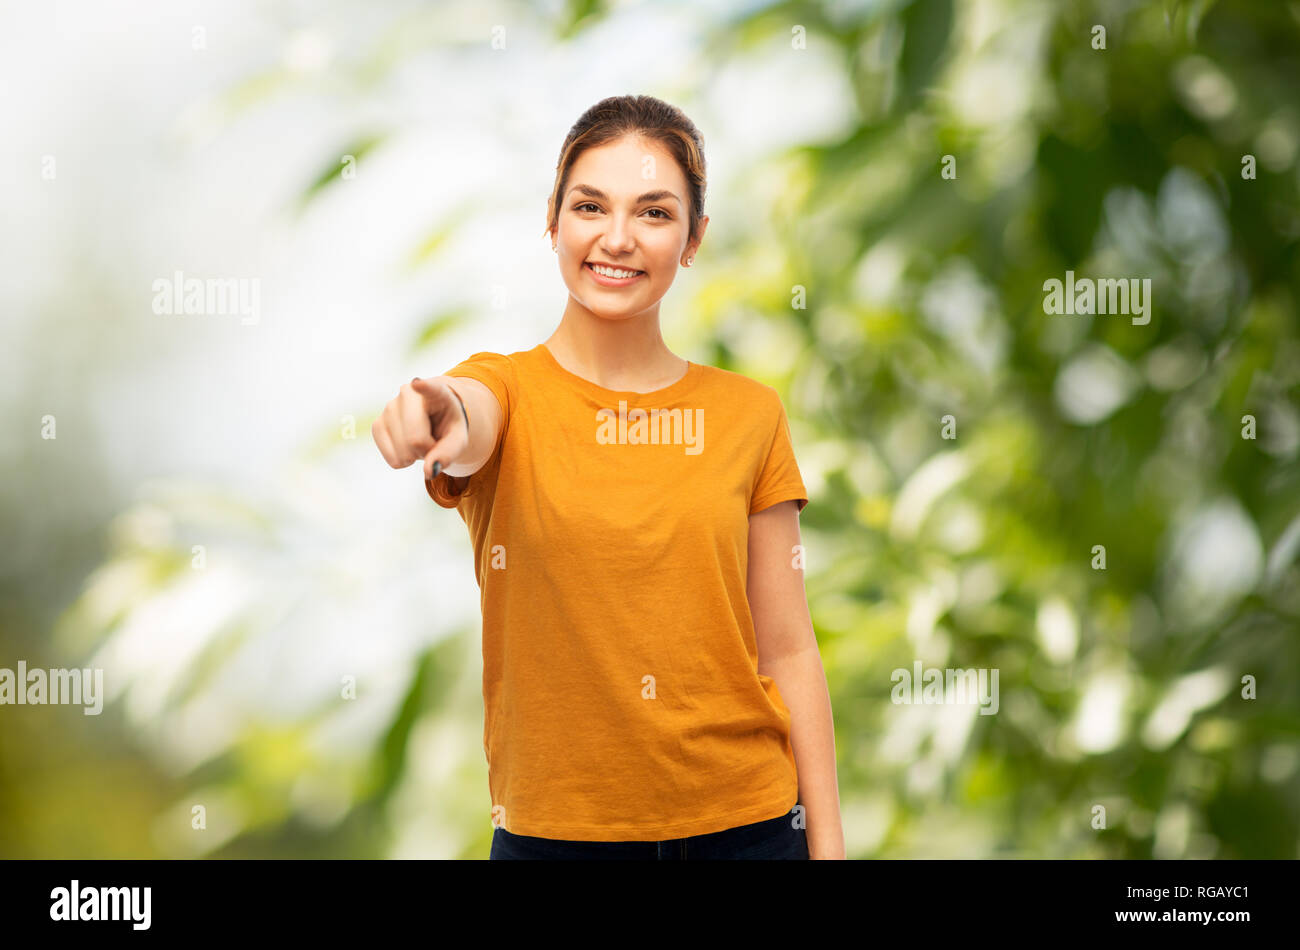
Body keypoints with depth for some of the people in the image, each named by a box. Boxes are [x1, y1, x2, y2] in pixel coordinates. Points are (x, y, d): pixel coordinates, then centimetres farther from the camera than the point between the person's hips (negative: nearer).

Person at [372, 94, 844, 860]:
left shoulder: (749, 416, 3)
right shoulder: (508, 394, -1)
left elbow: (788, 651, 2)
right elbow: (469, 435, -27)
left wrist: (829, 845, -3)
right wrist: (441, 416, -50)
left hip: (742, 823, 1)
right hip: (555, 830, -1)